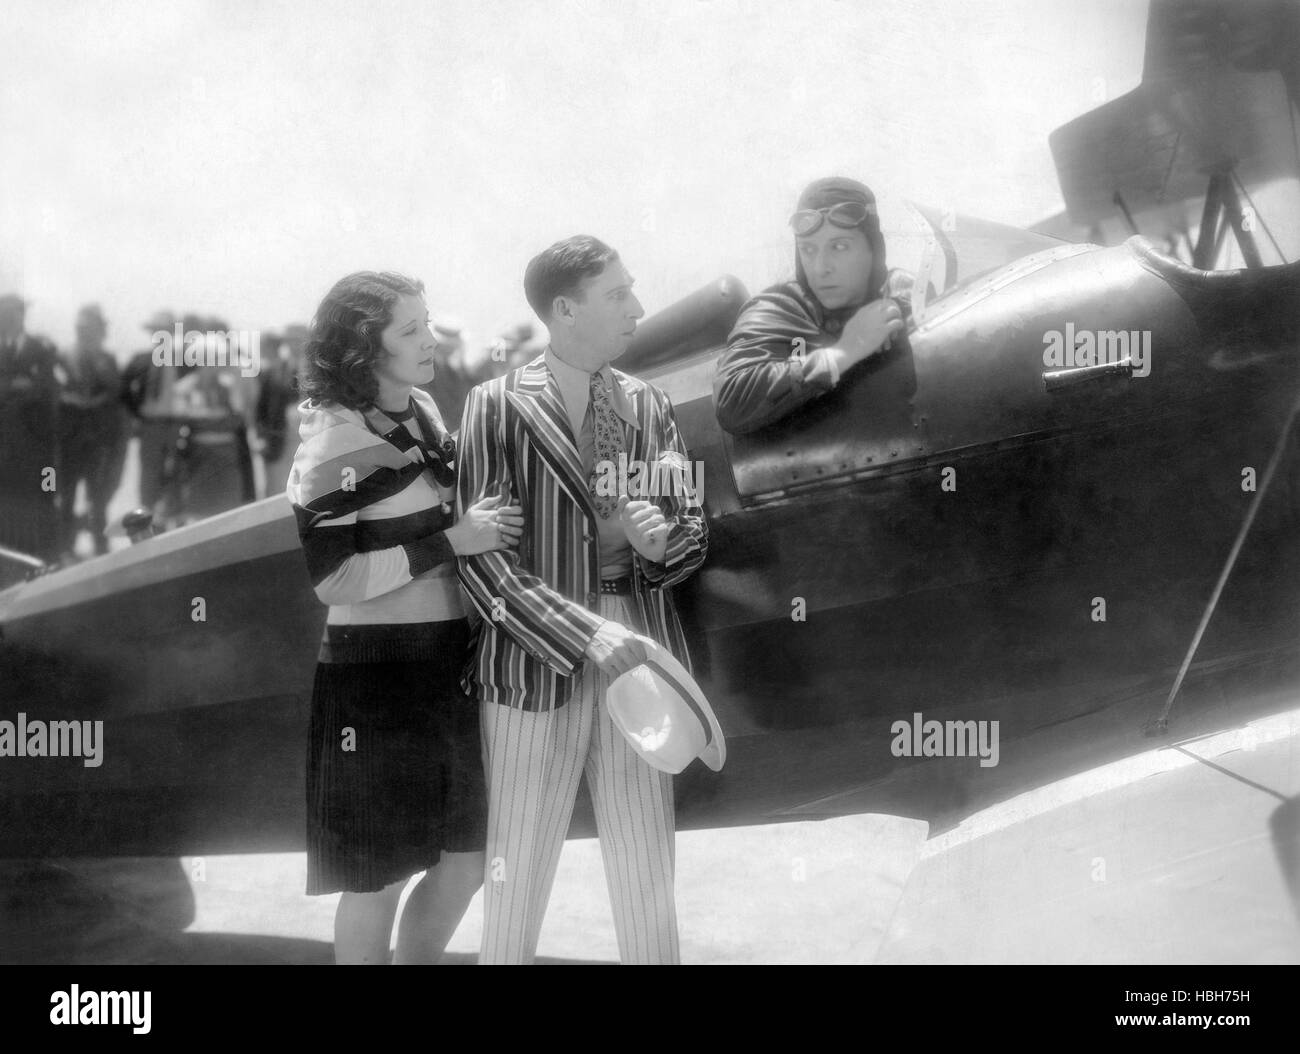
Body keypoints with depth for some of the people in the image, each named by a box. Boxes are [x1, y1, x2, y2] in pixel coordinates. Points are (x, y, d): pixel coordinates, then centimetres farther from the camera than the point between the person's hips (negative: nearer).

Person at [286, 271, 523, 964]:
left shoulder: (422, 412, 8)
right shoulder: (335, 440, -13)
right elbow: (332, 578, -18)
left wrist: (487, 522, 7)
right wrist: (453, 541, -20)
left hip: (449, 665, 7)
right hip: (375, 676, -7)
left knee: (465, 866, 13)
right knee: (380, 881, 3)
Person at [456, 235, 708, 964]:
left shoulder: (649, 405, 9)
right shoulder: (499, 405, -4)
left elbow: (695, 527, 13)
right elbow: (481, 554, -10)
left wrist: (664, 537, -12)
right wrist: (586, 634, -19)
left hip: (636, 658, 4)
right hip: (536, 665, -3)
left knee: (649, 887, 9)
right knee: (516, 890, 5)